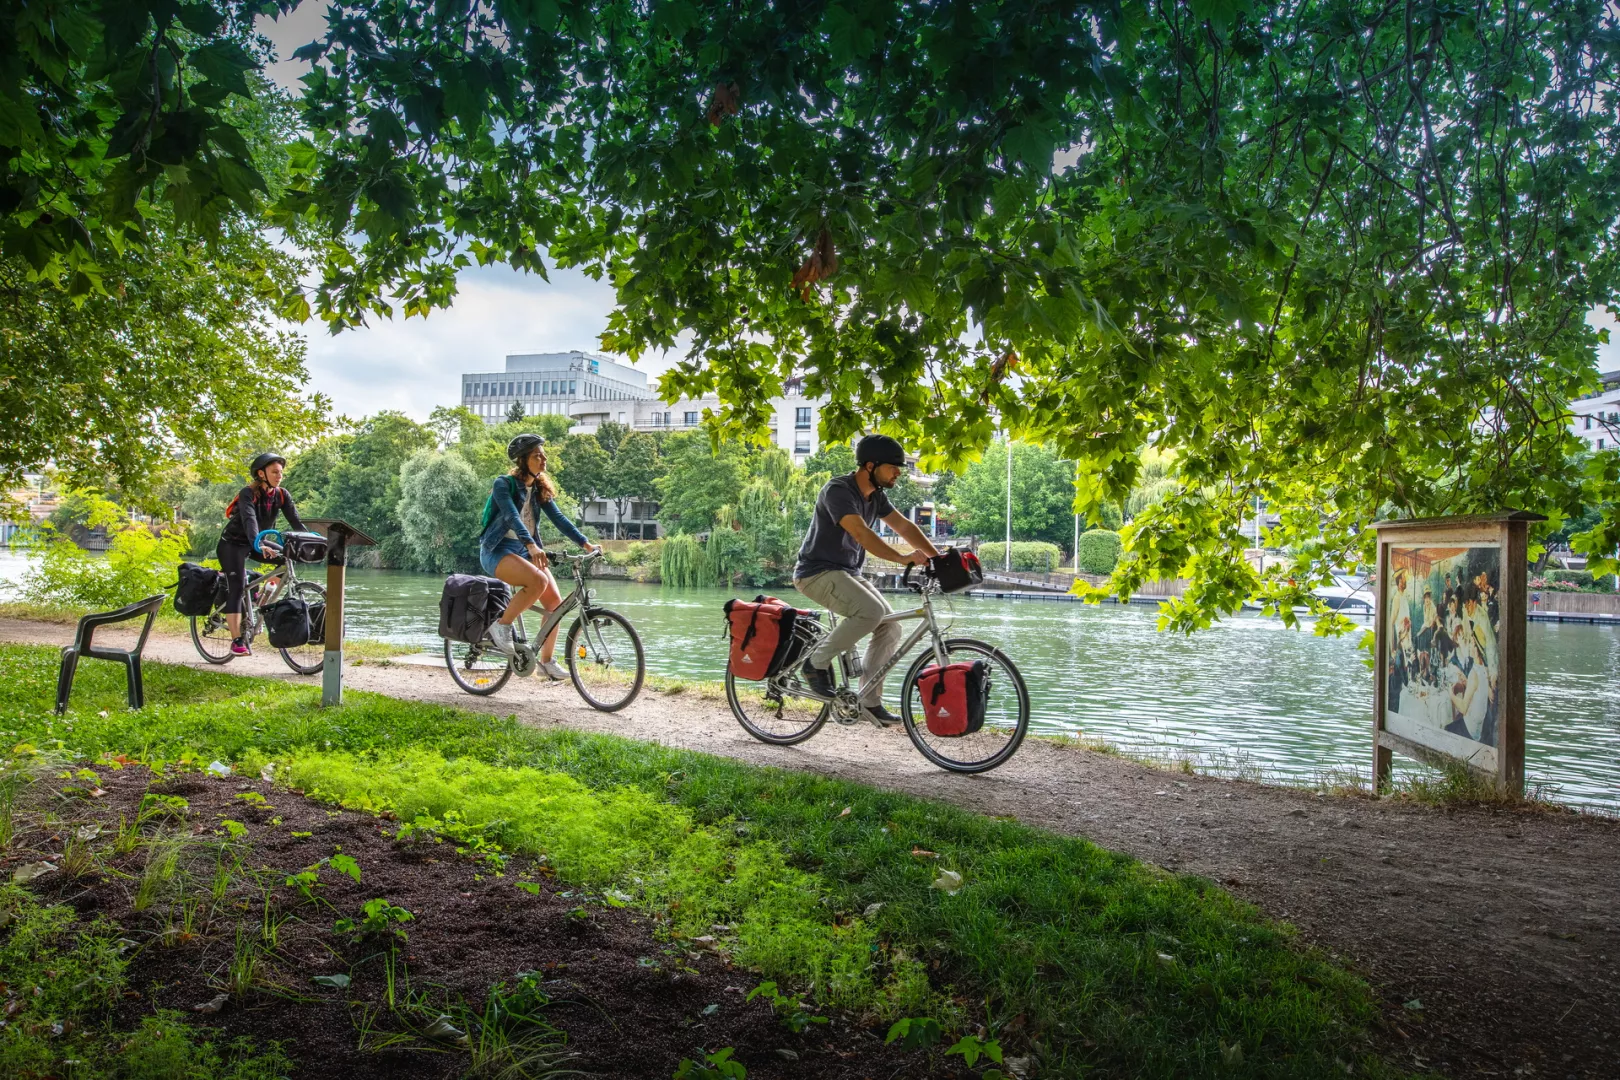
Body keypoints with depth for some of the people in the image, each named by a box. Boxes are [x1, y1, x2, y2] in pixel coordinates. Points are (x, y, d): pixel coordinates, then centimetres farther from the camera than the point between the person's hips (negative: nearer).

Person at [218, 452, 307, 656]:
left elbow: (296, 521, -15)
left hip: (258, 543, 6)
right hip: (233, 543, -6)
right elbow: (250, 521, -40)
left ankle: (270, 585, 9)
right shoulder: (248, 494, -24)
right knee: (237, 587, -17)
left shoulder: (281, 495, -8)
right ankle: (237, 641, -18)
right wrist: (259, 546, -56)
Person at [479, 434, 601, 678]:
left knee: (555, 601, -9)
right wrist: (532, 545, -43)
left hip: (525, 551, 7)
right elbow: (512, 516, -27)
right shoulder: (504, 484, -11)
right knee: (538, 581, -34)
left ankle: (546, 660, 5)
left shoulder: (540, 489, 10)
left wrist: (585, 543, -11)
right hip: (498, 550, -7)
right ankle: (502, 625, -14)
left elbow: (558, 518, 2)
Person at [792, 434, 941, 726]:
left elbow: (904, 526, 5)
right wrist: (903, 558, -41)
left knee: (890, 628, -3)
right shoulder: (838, 490, -20)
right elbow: (861, 533, -33)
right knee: (871, 611, -30)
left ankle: (869, 702, 5)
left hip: (847, 574, 9)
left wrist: (938, 558, -7)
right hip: (818, 572, -9)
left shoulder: (875, 495, 7)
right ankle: (817, 663, -12)